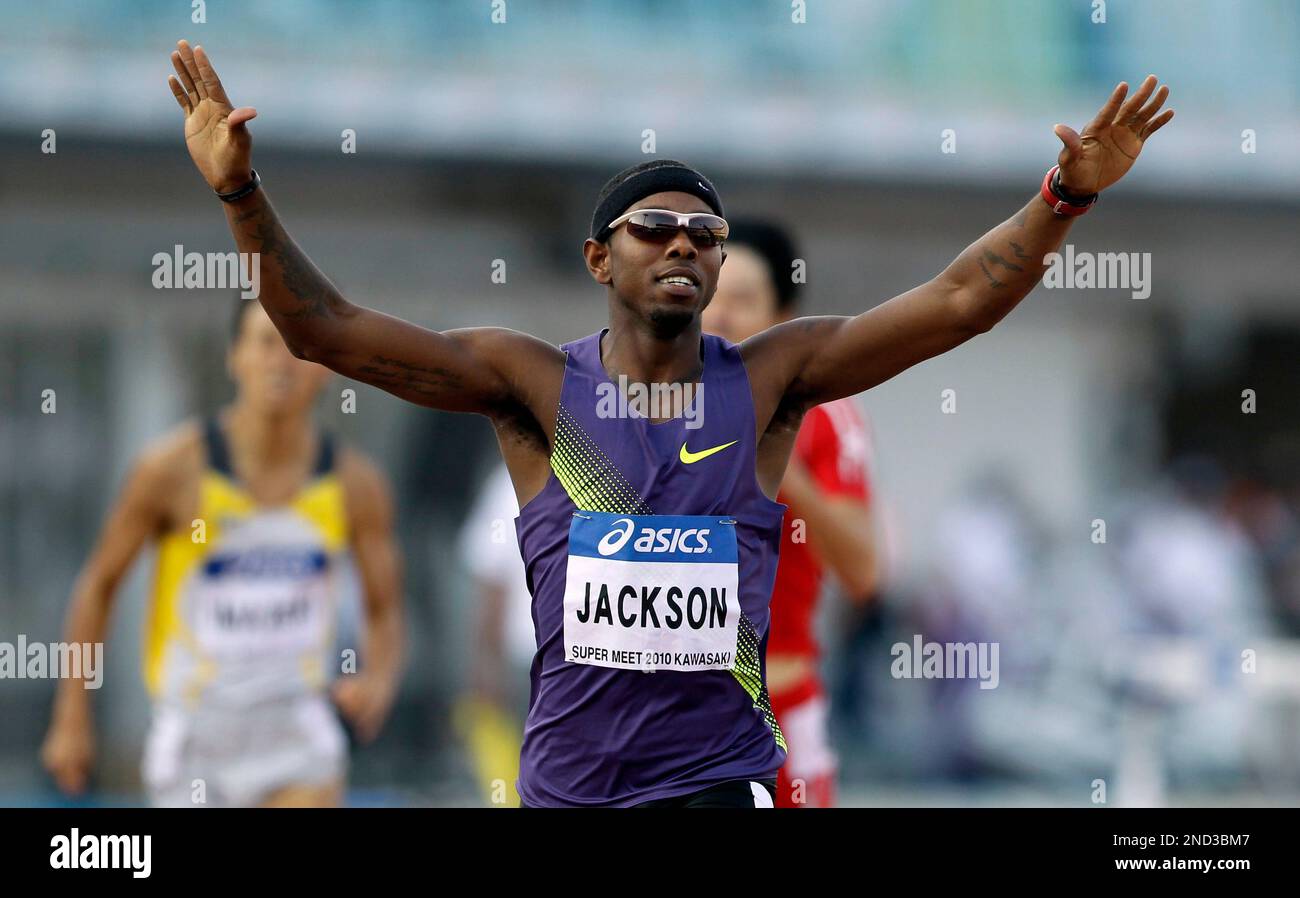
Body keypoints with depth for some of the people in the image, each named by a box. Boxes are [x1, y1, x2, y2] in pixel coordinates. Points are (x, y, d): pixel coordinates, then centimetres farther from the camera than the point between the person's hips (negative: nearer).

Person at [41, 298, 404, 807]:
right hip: (194, 726, -1)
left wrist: (378, 684, -14)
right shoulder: (174, 469, -9)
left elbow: (384, 611, 8)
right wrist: (72, 719, 2)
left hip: (295, 727, 1)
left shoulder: (354, 483, -2)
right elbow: (99, 581, 1)